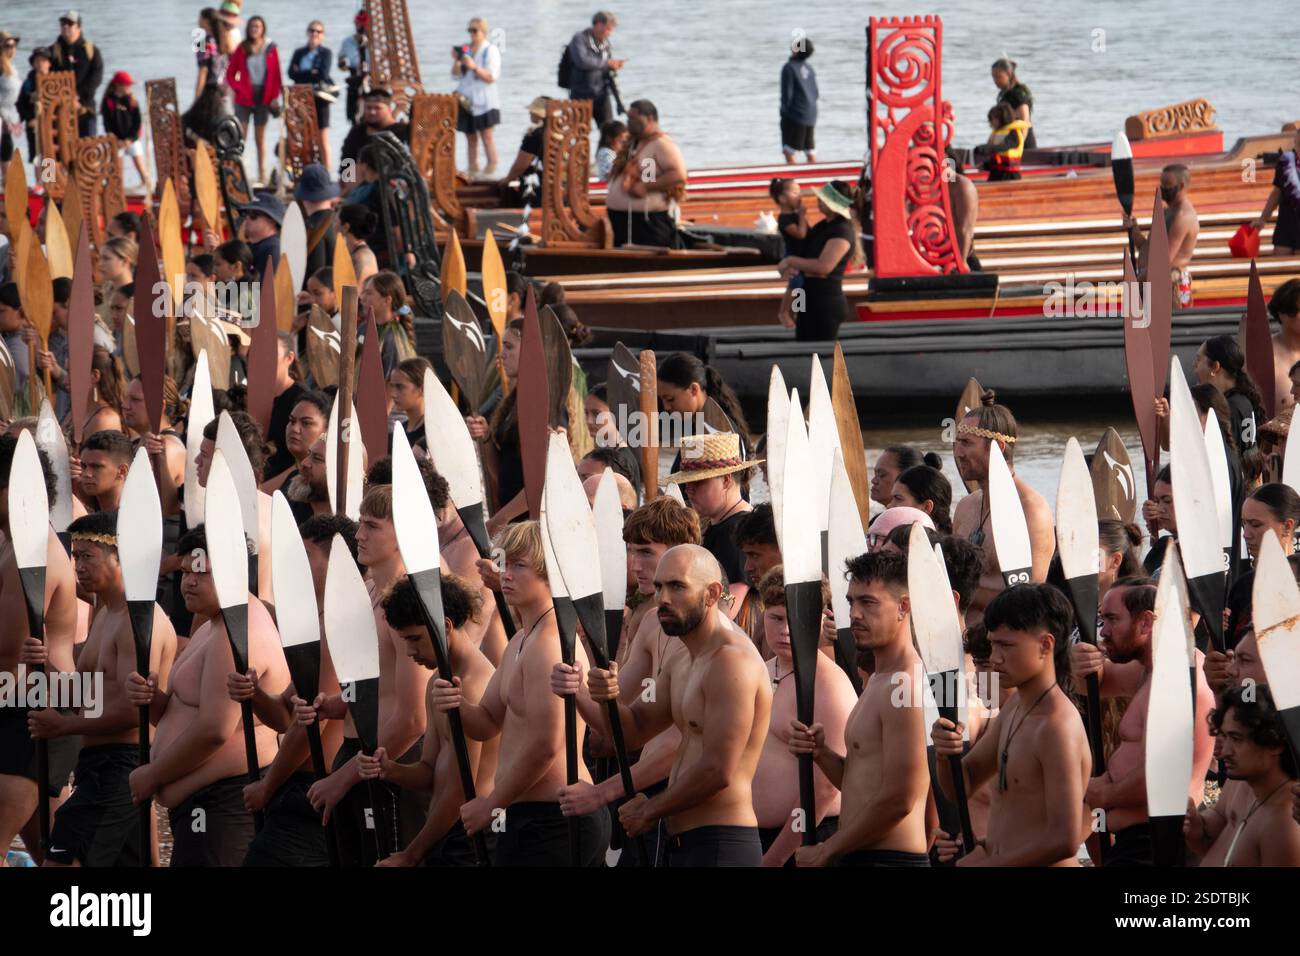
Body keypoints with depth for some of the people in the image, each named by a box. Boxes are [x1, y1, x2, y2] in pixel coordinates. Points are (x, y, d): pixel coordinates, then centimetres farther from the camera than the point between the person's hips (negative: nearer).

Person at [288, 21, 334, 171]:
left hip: (319, 98, -3)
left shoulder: (326, 53, 4)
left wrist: (302, 73, -6)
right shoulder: (299, 53, 13)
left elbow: (323, 74, -10)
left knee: (323, 139, -1)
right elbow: (291, 73, 1)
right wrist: (311, 73, -11)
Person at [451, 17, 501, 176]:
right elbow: (456, 74, 12)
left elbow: (492, 77, -12)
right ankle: (472, 169, 7)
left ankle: (491, 167, -11)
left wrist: (474, 67, -24)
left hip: (484, 101, -5)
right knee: (471, 137, 5)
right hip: (466, 100, 5)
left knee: (486, 136, -11)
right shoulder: (465, 48, 12)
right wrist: (456, 61, -8)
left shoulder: (491, 50, -3)